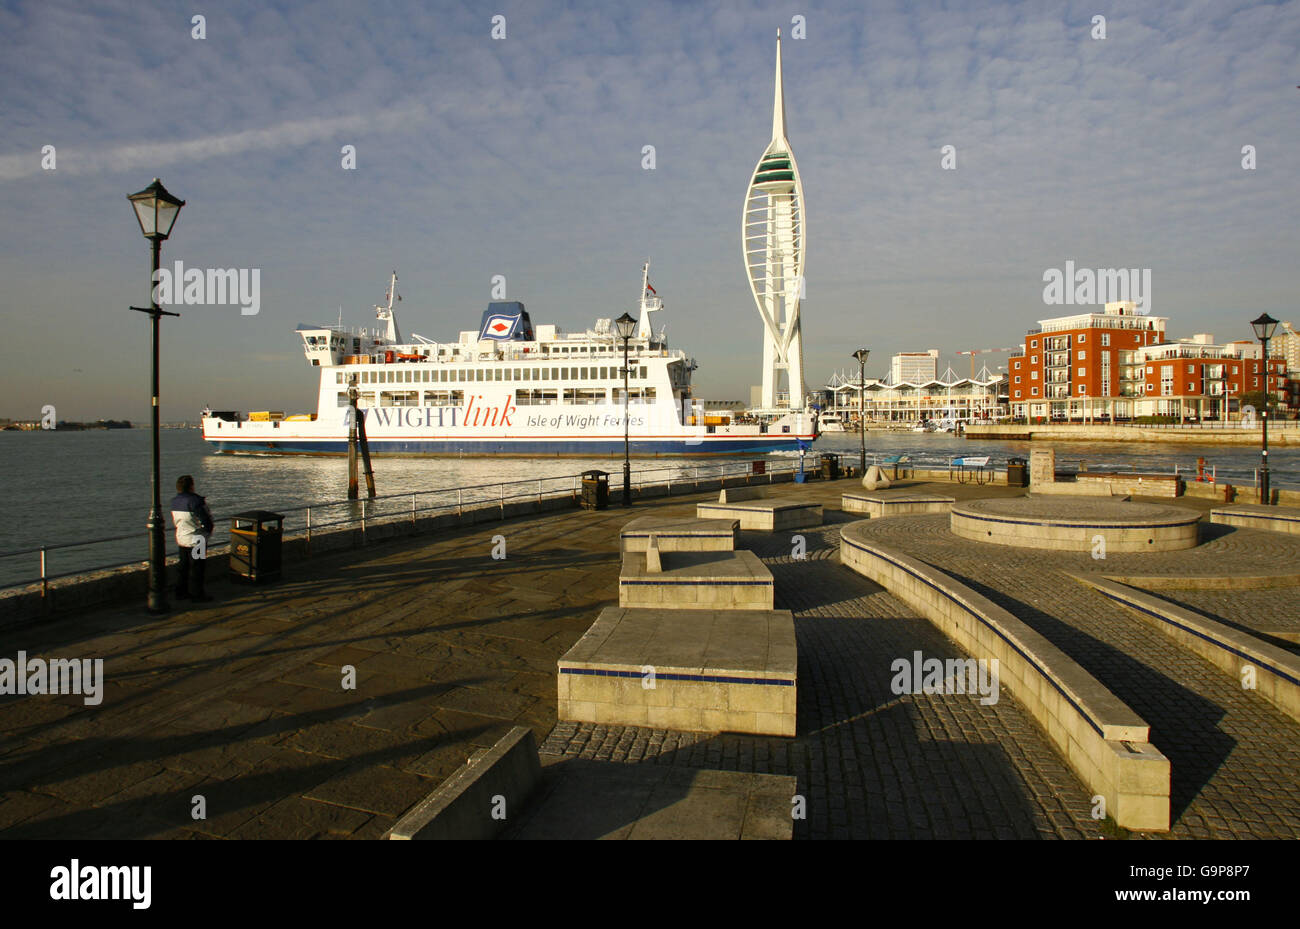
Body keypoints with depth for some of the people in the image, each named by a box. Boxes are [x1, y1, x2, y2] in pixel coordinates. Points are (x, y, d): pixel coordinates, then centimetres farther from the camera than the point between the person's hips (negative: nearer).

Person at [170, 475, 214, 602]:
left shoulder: (174, 501, 5)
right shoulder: (195, 500, -21)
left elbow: (175, 521, 14)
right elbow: (206, 520, -19)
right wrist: (208, 532, -2)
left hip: (181, 538, 8)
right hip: (196, 540, -8)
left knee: (183, 566, 18)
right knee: (197, 568, 1)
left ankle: (181, 592, 25)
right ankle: (196, 594, 8)